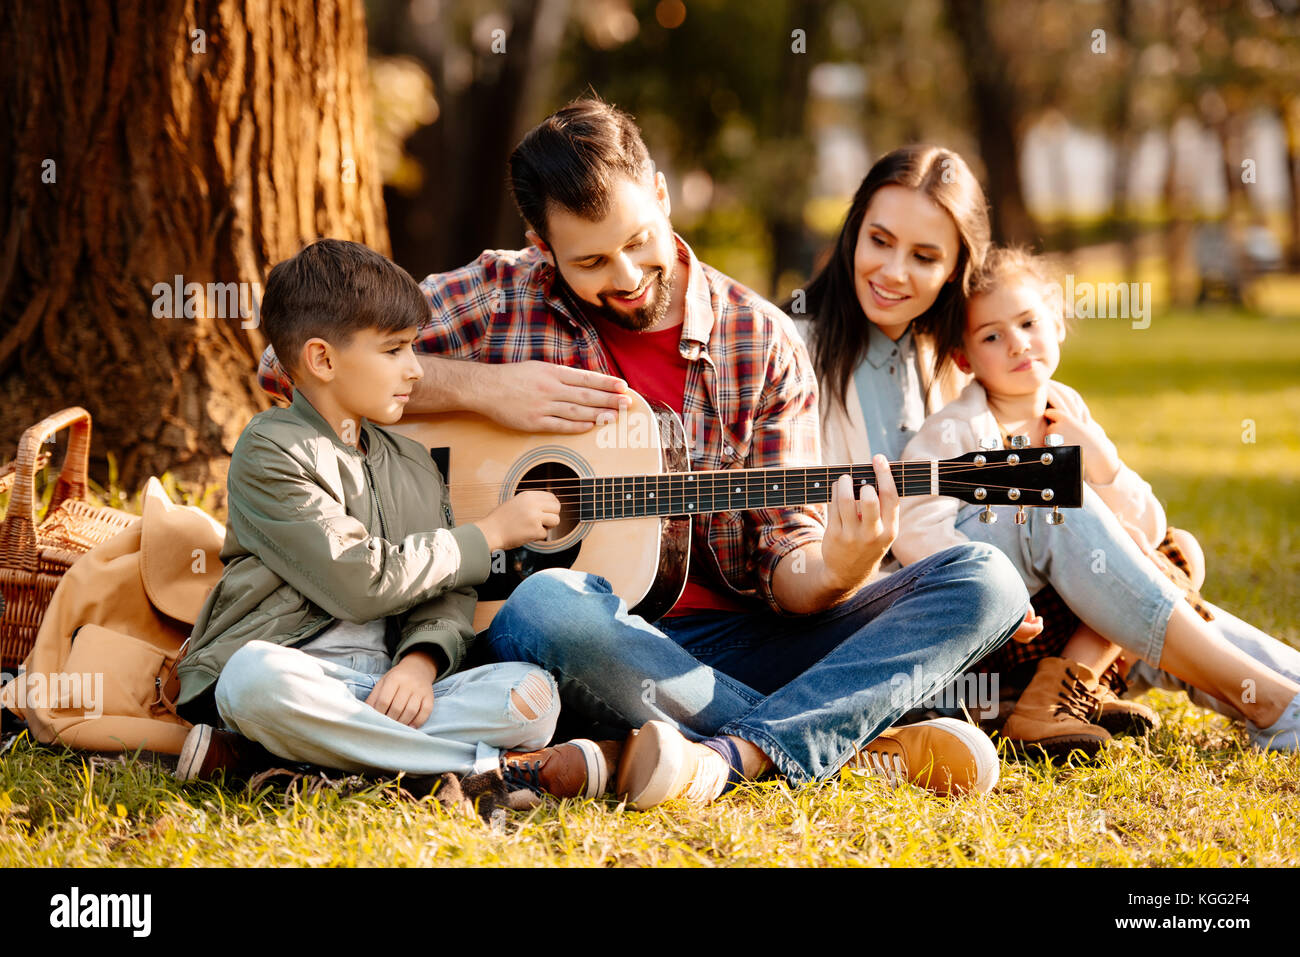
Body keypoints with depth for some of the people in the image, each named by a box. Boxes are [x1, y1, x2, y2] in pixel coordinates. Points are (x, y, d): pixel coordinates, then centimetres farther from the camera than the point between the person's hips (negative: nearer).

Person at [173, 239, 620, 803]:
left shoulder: (412, 464, 22)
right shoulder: (272, 451, -1)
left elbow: (447, 596, 14)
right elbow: (358, 581, -11)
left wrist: (422, 660, -11)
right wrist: (488, 535, 0)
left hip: (389, 685, 6)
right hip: (292, 666, -6)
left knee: (531, 692, -20)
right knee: (261, 678, -41)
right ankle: (496, 769, -34)